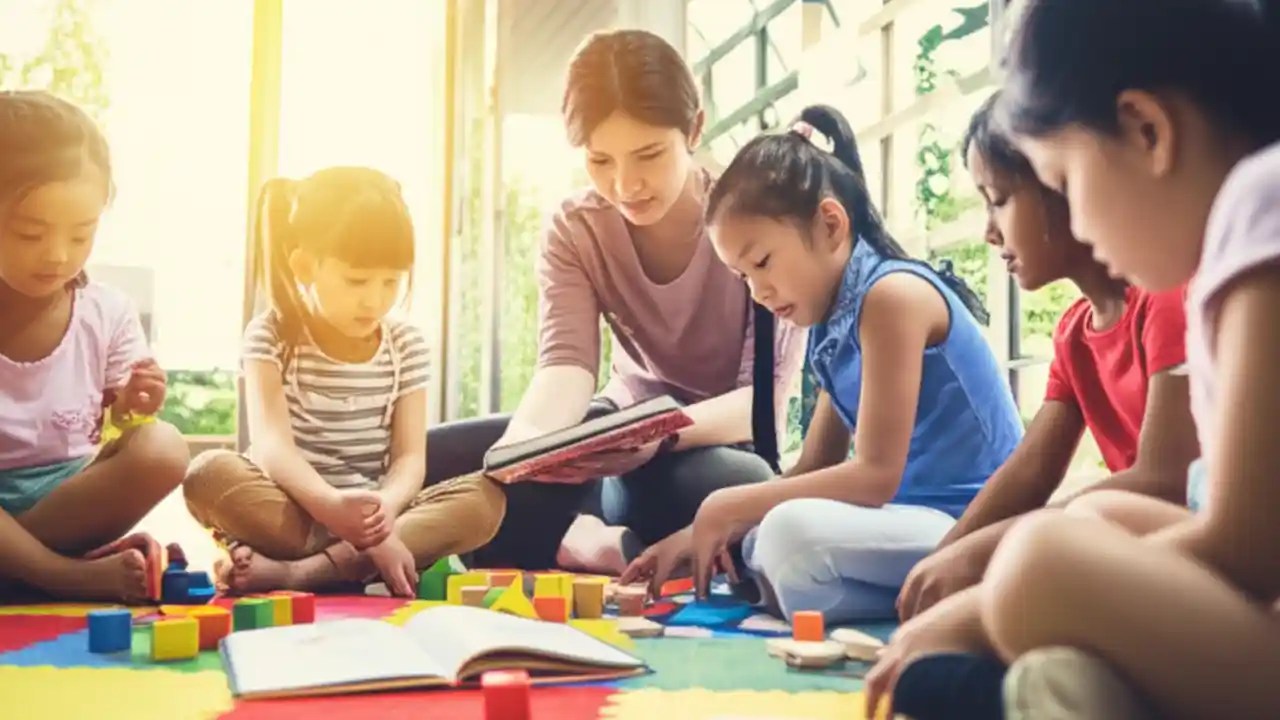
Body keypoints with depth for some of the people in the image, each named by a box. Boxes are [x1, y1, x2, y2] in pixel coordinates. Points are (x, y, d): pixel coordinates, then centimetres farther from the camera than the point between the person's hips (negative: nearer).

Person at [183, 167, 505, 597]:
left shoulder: (406, 344, 6)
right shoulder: (272, 335, -4)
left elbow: (410, 456, -3)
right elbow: (271, 444, -19)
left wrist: (384, 507, -28)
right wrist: (330, 505, -40)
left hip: (373, 518, 3)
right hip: (293, 511, -3)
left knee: (484, 500, -25)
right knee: (209, 474, -30)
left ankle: (297, 572, -33)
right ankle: (353, 567, -34)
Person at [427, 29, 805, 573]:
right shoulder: (574, 229, -6)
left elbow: (764, 396, -22)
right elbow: (566, 364, -19)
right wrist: (518, 444, -43)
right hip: (628, 426, 5)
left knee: (736, 490, -43)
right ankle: (601, 545, -28)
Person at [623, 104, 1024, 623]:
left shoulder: (893, 294, -16)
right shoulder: (835, 325, 12)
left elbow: (875, 474, -21)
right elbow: (815, 469, 14)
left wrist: (727, 507, -15)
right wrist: (705, 531, 4)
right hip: (916, 520, 10)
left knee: (793, 533, -32)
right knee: (753, 543, 19)